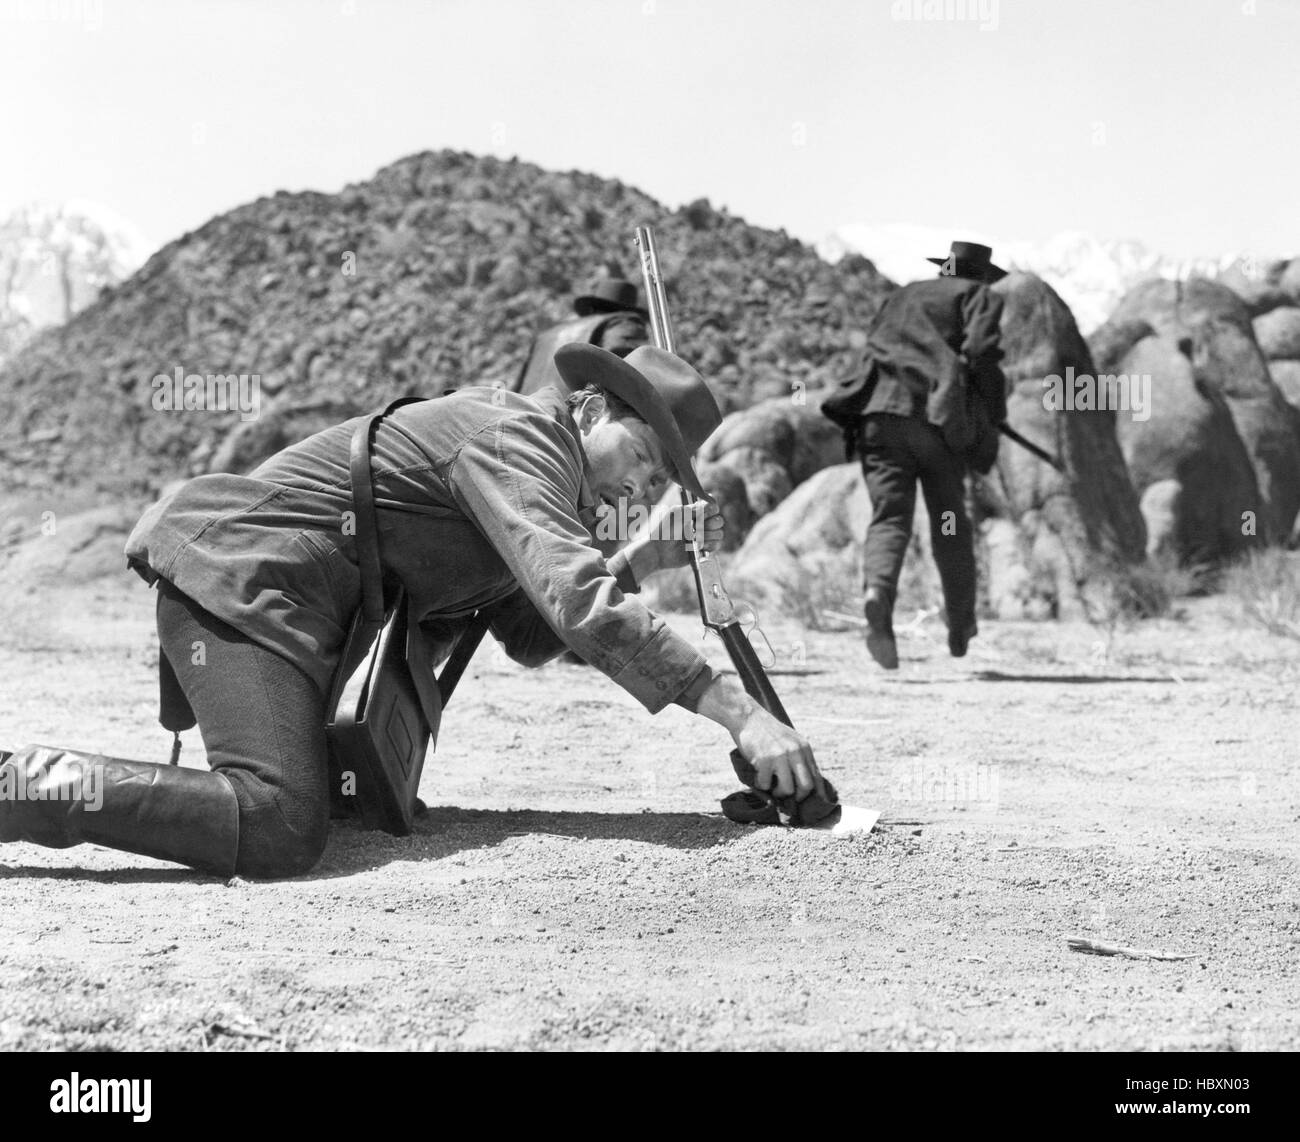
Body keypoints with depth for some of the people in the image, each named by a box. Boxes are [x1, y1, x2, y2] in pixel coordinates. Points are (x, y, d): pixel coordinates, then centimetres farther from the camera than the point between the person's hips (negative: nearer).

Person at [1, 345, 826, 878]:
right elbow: (579, 602, -27)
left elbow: (531, 633, 15)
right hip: (240, 574, -11)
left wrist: (645, 559, 5)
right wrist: (739, 711, -28)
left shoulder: (535, 462, 19)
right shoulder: (517, 434, -12)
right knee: (279, 830, -29)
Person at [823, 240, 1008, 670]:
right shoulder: (980, 295, 11)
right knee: (950, 526, 12)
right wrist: (993, 418, 2)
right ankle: (960, 630, 22)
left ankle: (878, 591, -35)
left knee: (889, 518, -5)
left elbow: (876, 349, 23)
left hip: (881, 412, 3)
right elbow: (981, 351, -6)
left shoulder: (903, 296, 25)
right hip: (938, 419, -3)